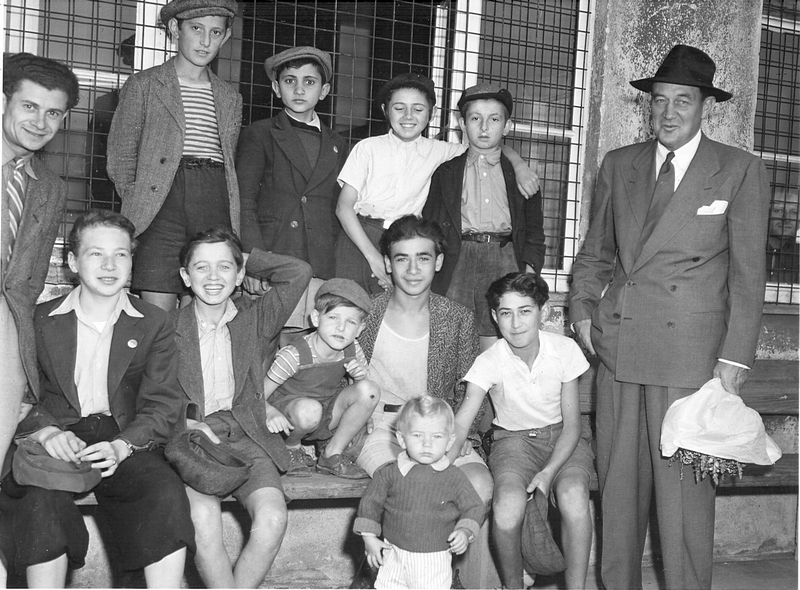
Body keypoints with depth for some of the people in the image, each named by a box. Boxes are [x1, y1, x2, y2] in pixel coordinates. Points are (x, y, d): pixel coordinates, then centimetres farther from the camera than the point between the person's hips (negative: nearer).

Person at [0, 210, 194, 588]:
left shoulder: (154, 324, 10)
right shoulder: (41, 320, 11)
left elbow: (162, 404, 2)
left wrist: (120, 446, -17)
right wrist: (46, 432, -18)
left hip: (125, 440, 0)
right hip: (56, 438, 0)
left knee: (168, 495, -29)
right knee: (41, 497, -32)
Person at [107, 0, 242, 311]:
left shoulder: (230, 98, 21)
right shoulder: (143, 84, 11)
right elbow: (120, 157, 8)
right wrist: (139, 203, -2)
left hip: (217, 205, 3)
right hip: (162, 203, -3)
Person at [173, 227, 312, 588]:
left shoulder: (256, 319, 12)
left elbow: (298, 273, 2)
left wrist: (244, 260, 11)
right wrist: (184, 423, -13)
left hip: (245, 437, 1)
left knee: (272, 518, -26)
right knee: (203, 517, -31)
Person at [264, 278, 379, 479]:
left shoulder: (353, 352, -9)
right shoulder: (294, 356, -24)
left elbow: (362, 394, 6)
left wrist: (361, 376, -18)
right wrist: (270, 413, -42)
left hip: (327, 418, 5)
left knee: (369, 390, -20)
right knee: (310, 409, -41)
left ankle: (333, 454, -5)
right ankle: (291, 449, -4)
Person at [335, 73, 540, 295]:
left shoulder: (436, 152, 9)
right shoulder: (368, 148, 3)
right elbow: (344, 206, -2)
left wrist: (520, 167, -3)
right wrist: (372, 255, -12)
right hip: (359, 239, -1)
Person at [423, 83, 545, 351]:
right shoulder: (445, 171, 14)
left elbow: (534, 228, 16)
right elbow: (429, 223, 12)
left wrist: (530, 267, 0)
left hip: (505, 261, 0)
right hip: (456, 261, 0)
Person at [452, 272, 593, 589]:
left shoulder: (565, 349, -13)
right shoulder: (489, 362, -15)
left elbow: (572, 424, -7)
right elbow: (460, 426, -21)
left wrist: (549, 471, -22)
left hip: (563, 438, 1)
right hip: (514, 439, 0)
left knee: (573, 495, -33)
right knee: (508, 504, -32)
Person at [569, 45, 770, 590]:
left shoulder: (742, 172, 2)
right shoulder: (619, 165, 12)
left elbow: (748, 274, 0)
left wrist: (736, 357, -5)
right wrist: (583, 309, 6)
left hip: (691, 353, -3)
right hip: (618, 344, 4)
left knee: (685, 486, -1)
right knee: (618, 480, 8)